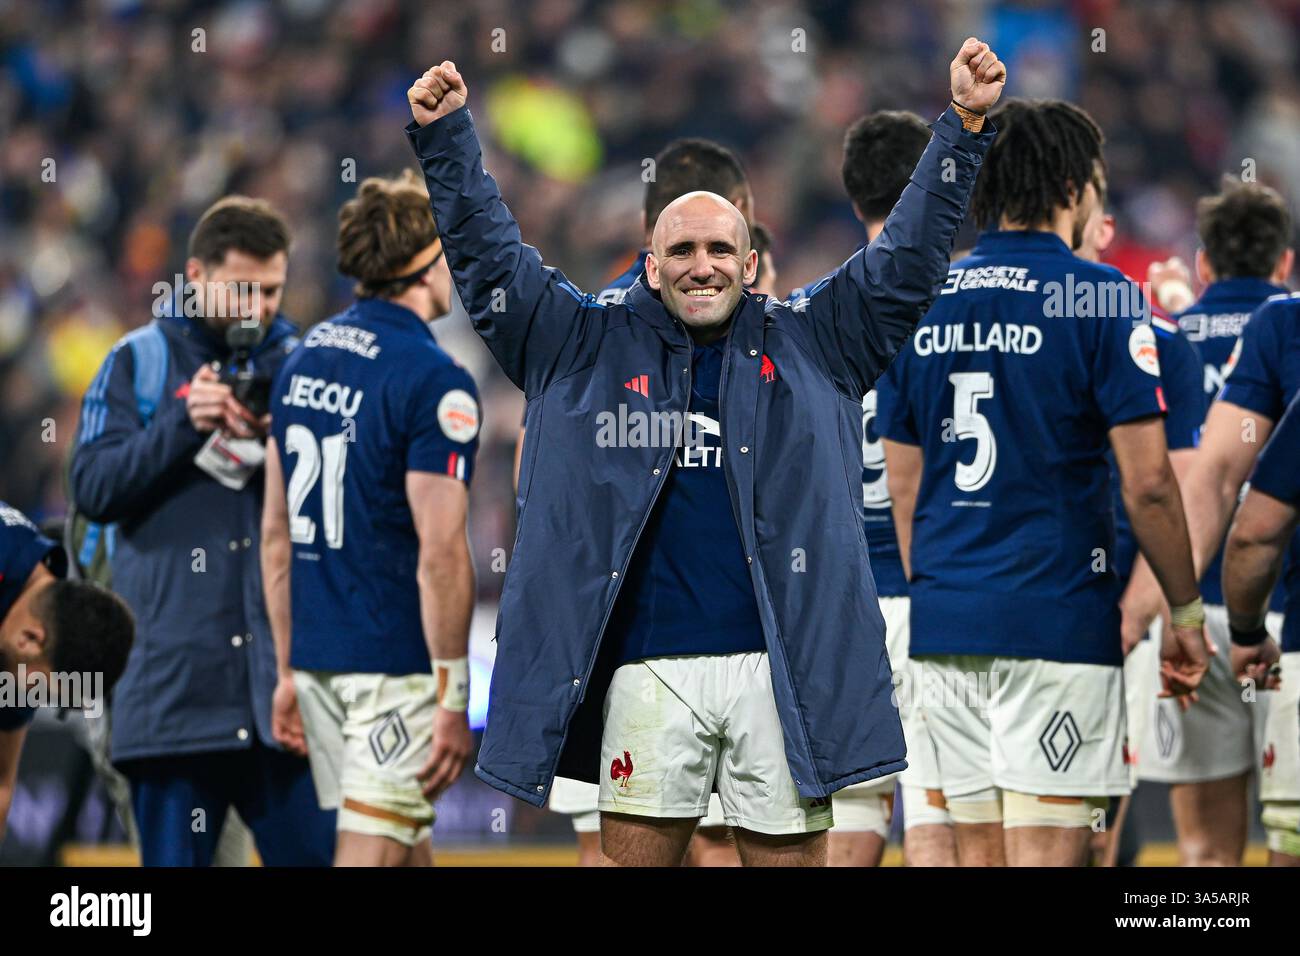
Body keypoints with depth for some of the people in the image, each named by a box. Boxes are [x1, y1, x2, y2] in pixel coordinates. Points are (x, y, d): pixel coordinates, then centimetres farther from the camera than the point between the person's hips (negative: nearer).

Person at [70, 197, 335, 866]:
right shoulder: (137, 363, 6)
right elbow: (93, 488, -3)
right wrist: (183, 424, -15)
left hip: (285, 682, 1)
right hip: (174, 679, -1)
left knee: (312, 851, -3)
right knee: (173, 855, 1)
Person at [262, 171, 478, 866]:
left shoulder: (302, 360, 10)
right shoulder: (433, 380, -14)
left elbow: (276, 534, 14)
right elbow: (440, 556, -18)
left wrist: (288, 669, 19)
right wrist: (454, 701, -14)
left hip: (318, 657, 8)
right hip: (398, 665, -8)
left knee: (410, 852, 17)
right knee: (372, 858, -7)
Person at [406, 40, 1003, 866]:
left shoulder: (809, 350, 12)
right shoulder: (591, 350, 12)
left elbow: (907, 260, 10)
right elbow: (493, 259, 12)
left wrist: (964, 128, 3)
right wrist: (445, 137, 5)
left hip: (782, 668, 0)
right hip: (647, 668, 0)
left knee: (792, 857, 3)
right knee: (635, 857, 1)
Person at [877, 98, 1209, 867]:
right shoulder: (1098, 295, -7)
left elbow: (904, 487, 14)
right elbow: (1148, 484, -10)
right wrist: (1187, 612, 1)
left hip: (945, 622, 5)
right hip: (1058, 622, -5)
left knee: (978, 851, 10)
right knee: (1047, 850, -6)